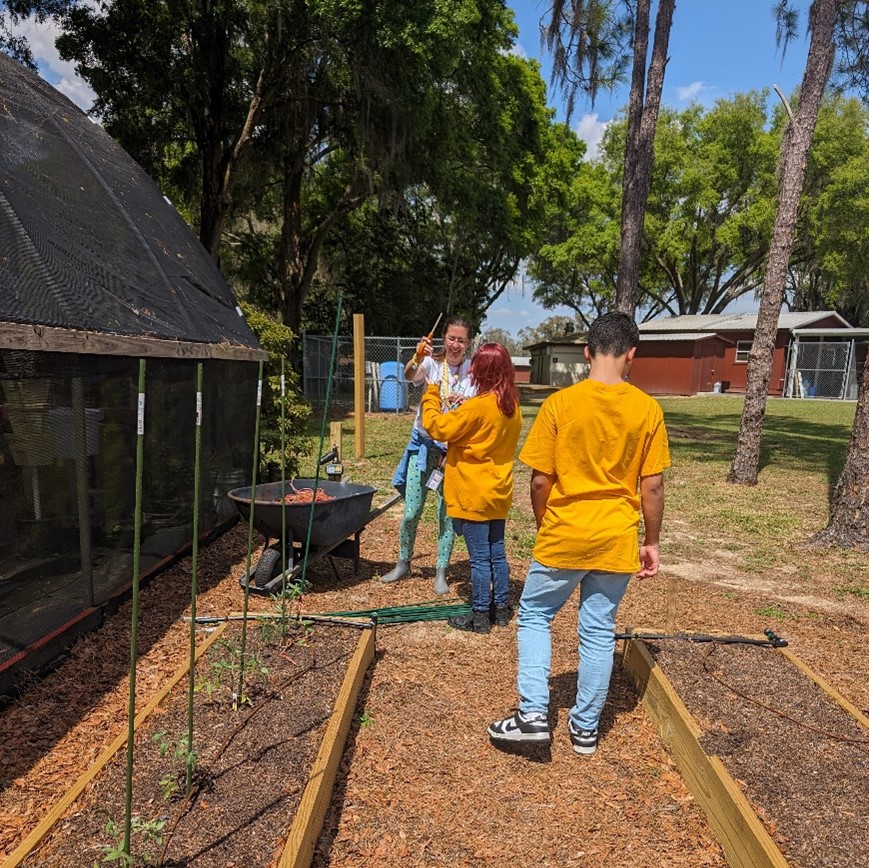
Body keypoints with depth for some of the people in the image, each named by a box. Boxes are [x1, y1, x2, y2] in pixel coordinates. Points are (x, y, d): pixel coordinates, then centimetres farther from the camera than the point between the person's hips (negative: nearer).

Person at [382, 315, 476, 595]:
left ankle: (441, 572, 19)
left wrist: (466, 401, -32)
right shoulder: (431, 363, -5)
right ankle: (403, 563, 26)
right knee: (411, 511, 5)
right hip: (425, 443, 1)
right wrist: (417, 359, -46)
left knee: (448, 513, 5)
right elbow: (410, 376, -25)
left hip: (454, 449, -1)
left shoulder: (473, 371, -5)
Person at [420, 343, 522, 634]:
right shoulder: (512, 406, 4)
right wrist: (462, 411, 11)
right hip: (499, 492, 7)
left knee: (479, 558, 2)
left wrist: (431, 397, -2)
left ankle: (480, 617, 12)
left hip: (474, 495, -7)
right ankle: (500, 609, 27)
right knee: (497, 553, 16)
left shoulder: (479, 406, -21)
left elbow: (438, 428, -16)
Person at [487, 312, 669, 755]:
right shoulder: (647, 409, -5)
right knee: (599, 632, 15)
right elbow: (652, 487, -2)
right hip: (617, 541, 2)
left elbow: (539, 481, -8)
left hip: (563, 537, -2)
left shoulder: (559, 404, -11)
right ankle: (585, 727, 28)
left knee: (534, 615, 18)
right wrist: (650, 542, 10)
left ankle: (533, 713, 12)